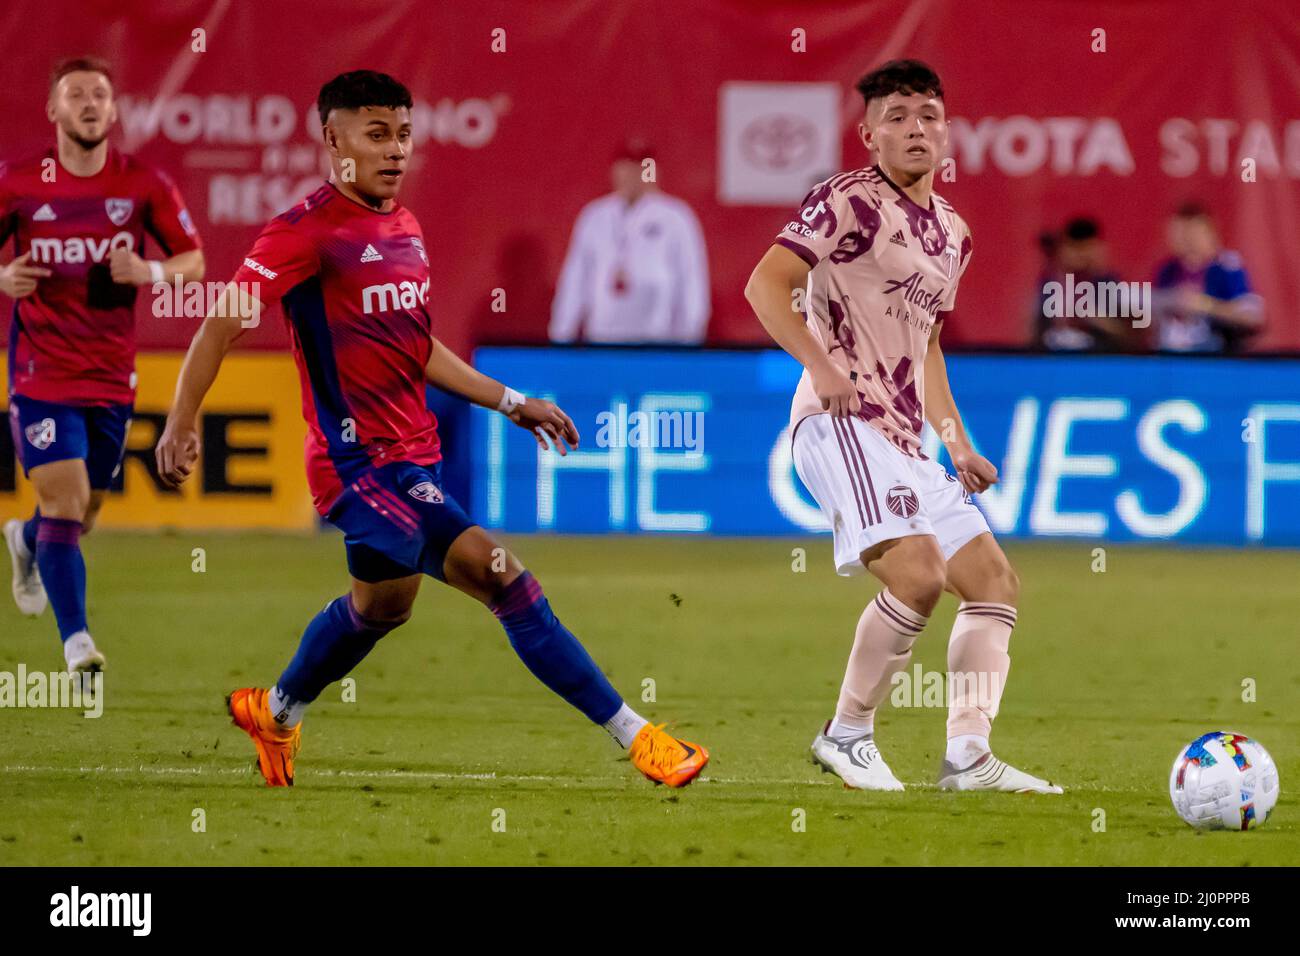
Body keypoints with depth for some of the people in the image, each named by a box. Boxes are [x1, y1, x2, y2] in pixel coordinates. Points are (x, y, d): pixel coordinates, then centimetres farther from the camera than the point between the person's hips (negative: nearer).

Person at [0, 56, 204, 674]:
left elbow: (193, 261, 5)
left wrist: (151, 272, -16)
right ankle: (76, 640, -14)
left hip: (112, 376, 3)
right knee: (65, 501, -16)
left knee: (82, 515, 15)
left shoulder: (144, 186, -2)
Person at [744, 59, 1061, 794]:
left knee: (995, 582, 5)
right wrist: (822, 365, -24)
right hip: (842, 425, -9)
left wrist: (957, 443, 22)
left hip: (903, 443, 9)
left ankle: (968, 756, 3)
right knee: (919, 571, -25)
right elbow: (767, 284, -12)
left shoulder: (953, 234, 21)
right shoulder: (851, 201, -5)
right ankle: (848, 734, -11)